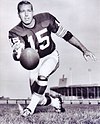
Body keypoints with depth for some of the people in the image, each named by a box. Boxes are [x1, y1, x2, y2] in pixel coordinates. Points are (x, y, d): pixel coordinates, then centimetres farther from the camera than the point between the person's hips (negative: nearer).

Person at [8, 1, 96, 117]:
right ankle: (55, 101, 27)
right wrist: (18, 54, -59)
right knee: (40, 100, -5)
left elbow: (66, 34, -8)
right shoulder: (16, 32, -18)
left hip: (51, 56, -1)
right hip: (35, 61, 1)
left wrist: (84, 50, -7)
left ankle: (31, 107, -19)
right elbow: (16, 56, -32)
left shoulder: (45, 19, -17)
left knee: (42, 75, -34)